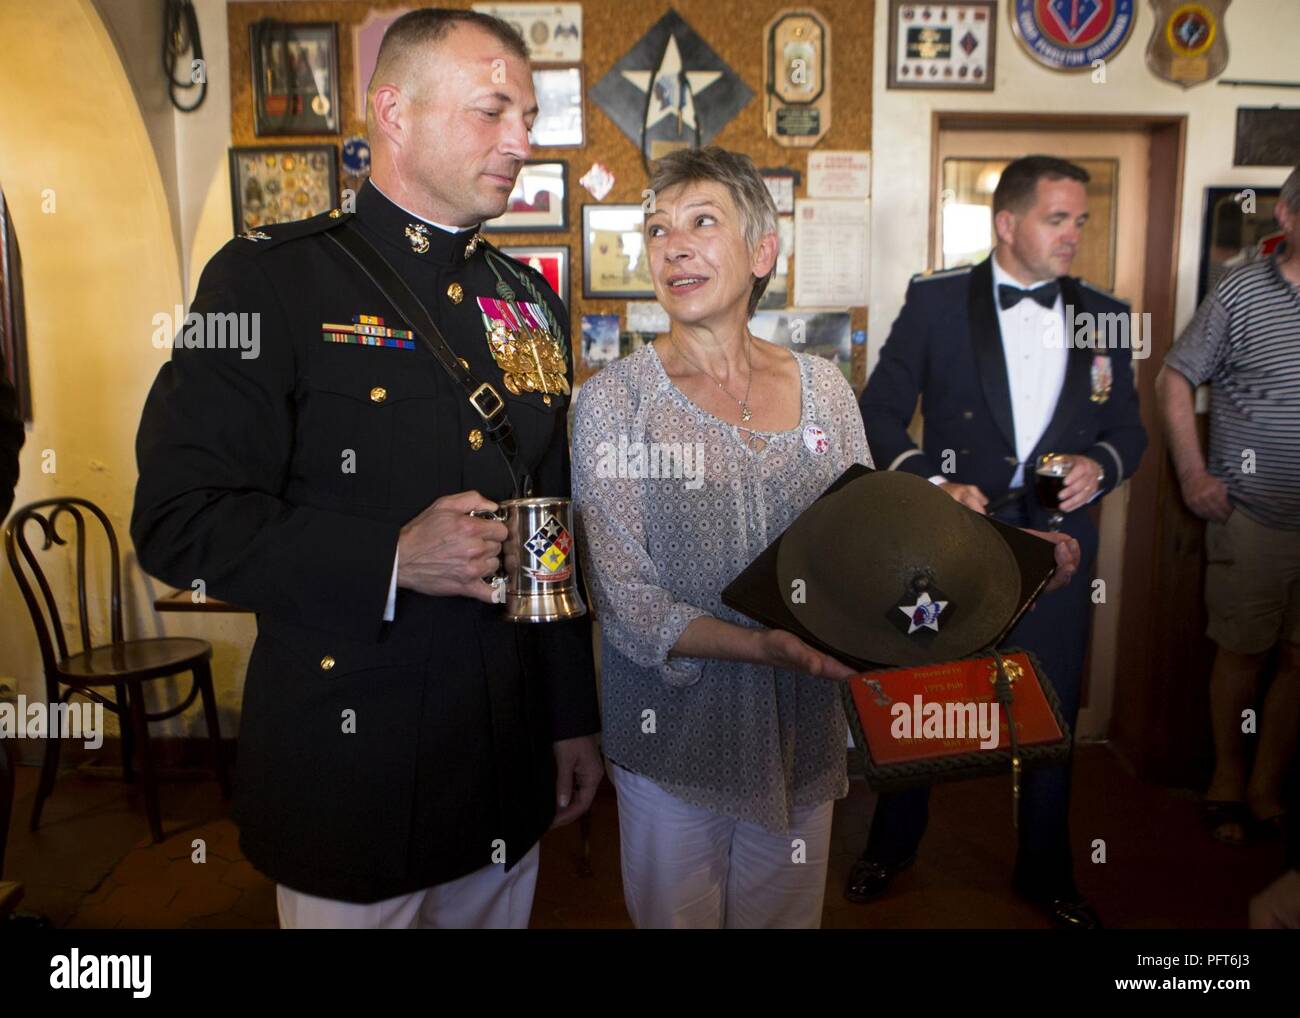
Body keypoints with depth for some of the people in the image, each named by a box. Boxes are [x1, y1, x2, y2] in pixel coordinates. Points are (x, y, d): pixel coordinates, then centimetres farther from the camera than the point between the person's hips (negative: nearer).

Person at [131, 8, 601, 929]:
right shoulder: (273, 277, -9)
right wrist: (388, 558, -25)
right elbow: (179, 520, -13)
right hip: (353, 771, -5)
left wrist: (575, 716, 11)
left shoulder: (531, 299, 9)